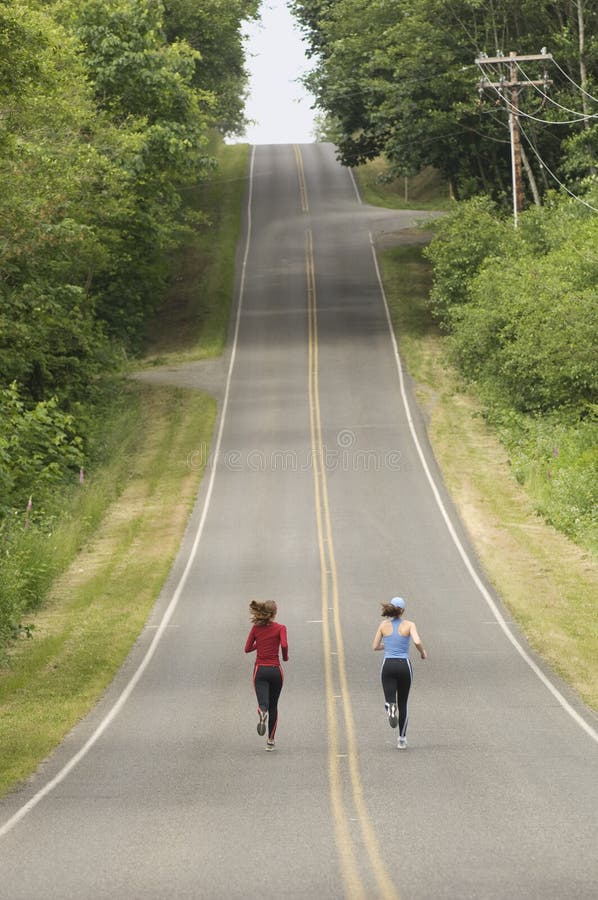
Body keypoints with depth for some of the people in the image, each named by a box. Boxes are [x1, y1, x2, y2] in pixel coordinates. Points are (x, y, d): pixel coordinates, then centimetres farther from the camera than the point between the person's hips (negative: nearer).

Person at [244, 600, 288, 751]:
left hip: (260, 670, 0)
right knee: (273, 706, 15)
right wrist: (286, 657, 1)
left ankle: (262, 715, -47)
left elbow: (247, 648, 6)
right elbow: (284, 645, -19)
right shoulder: (280, 628, -4)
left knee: (263, 704, -9)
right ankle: (271, 740, 15)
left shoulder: (256, 628, 4)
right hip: (275, 670, 0)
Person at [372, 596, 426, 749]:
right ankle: (402, 739, 17)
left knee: (390, 700, -4)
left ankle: (391, 708, -44)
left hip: (388, 666, 0)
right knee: (402, 703, 16)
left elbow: (375, 646, 11)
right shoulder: (409, 625, -2)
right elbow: (417, 641, -18)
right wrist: (423, 653, 2)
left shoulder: (384, 625, 5)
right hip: (404, 666, 0)